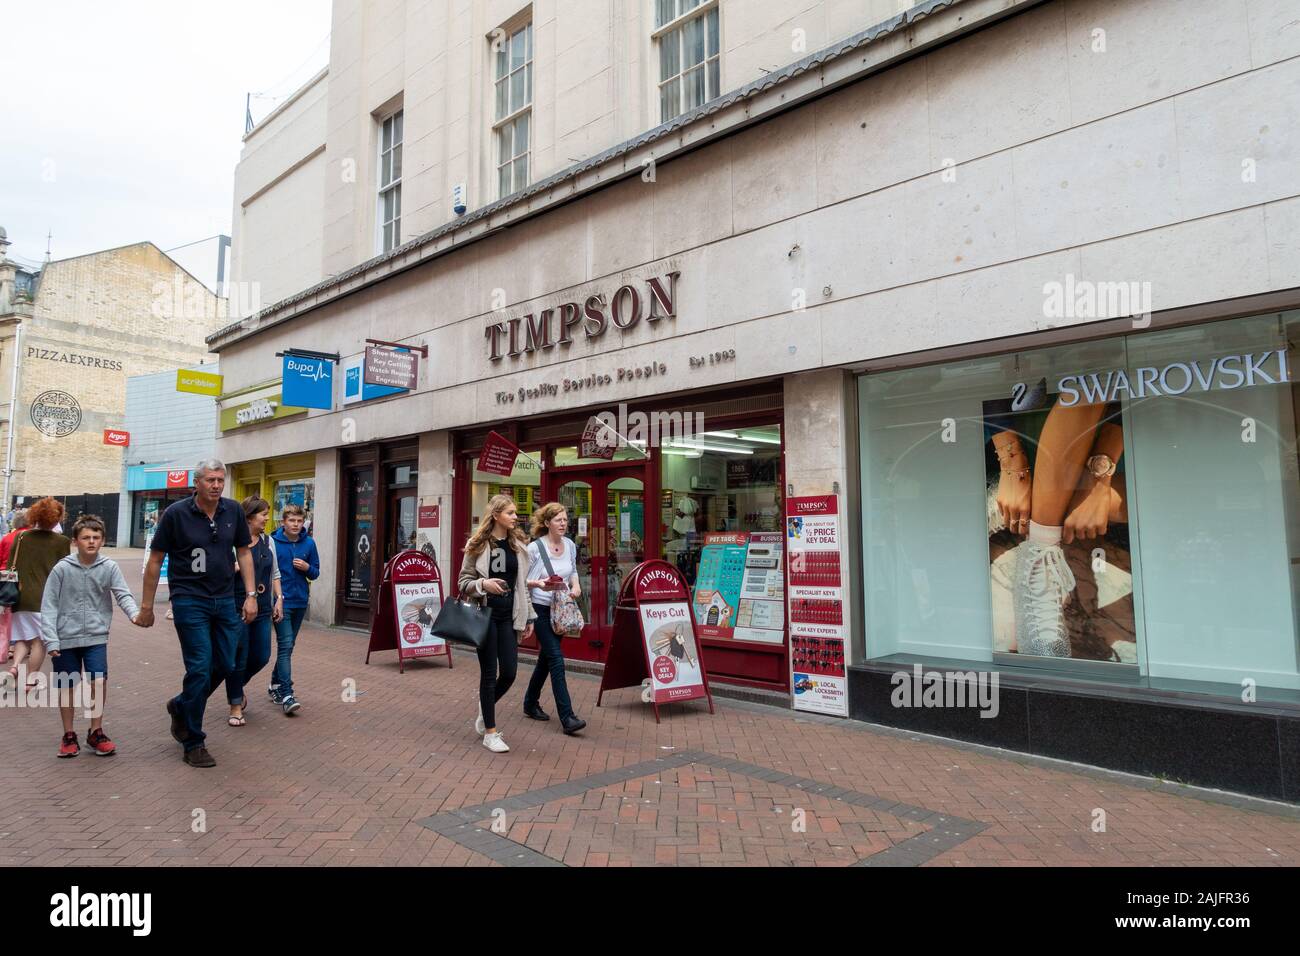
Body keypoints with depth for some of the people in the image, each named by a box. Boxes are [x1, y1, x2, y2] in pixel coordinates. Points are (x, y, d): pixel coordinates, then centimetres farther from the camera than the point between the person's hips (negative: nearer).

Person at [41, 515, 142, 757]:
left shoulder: (109, 567, -4)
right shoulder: (62, 569, -6)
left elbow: (123, 595, -8)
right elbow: (49, 606, -3)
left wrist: (134, 614, -28)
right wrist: (51, 639, -8)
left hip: (96, 637, 0)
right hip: (66, 638, 0)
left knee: (99, 682, -10)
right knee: (66, 687, 10)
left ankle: (96, 732, 10)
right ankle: (69, 735, 27)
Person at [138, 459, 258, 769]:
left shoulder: (233, 511, 2)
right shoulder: (176, 513, -8)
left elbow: (244, 553, 10)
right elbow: (155, 560, -2)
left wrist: (250, 595, 3)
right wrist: (146, 605, 0)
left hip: (224, 601, 5)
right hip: (190, 601, -5)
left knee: (225, 666, 9)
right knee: (200, 670, -5)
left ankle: (180, 706, 37)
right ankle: (193, 743, 10)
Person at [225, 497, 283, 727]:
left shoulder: (268, 541, 9)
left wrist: (278, 599, 10)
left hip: (263, 609, 6)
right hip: (237, 607, -6)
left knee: (261, 656, 8)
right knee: (238, 656, 2)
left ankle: (237, 688, 37)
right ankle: (235, 706, 19)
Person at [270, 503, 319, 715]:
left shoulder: (309, 543, 4)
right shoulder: (273, 542, -8)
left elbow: (315, 572, 11)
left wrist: (307, 567, -11)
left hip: (300, 601, 5)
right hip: (281, 600, -5)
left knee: (288, 646, 16)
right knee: (285, 645, -11)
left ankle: (275, 684, 33)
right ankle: (286, 695, -12)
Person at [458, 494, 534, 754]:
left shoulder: (519, 545, 7)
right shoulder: (478, 545, -5)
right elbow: (463, 582, -3)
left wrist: (528, 617, 11)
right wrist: (483, 583, -23)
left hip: (508, 616, 4)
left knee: (509, 672, 2)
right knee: (489, 673, 1)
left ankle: (485, 710, 32)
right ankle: (490, 733, 14)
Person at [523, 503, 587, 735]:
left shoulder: (570, 546, 4)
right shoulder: (534, 548, -13)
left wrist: (576, 585, 0)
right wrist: (539, 584, -27)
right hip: (541, 609, -6)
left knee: (546, 659, 16)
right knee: (556, 659, -13)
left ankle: (531, 704, 35)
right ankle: (567, 717, -12)